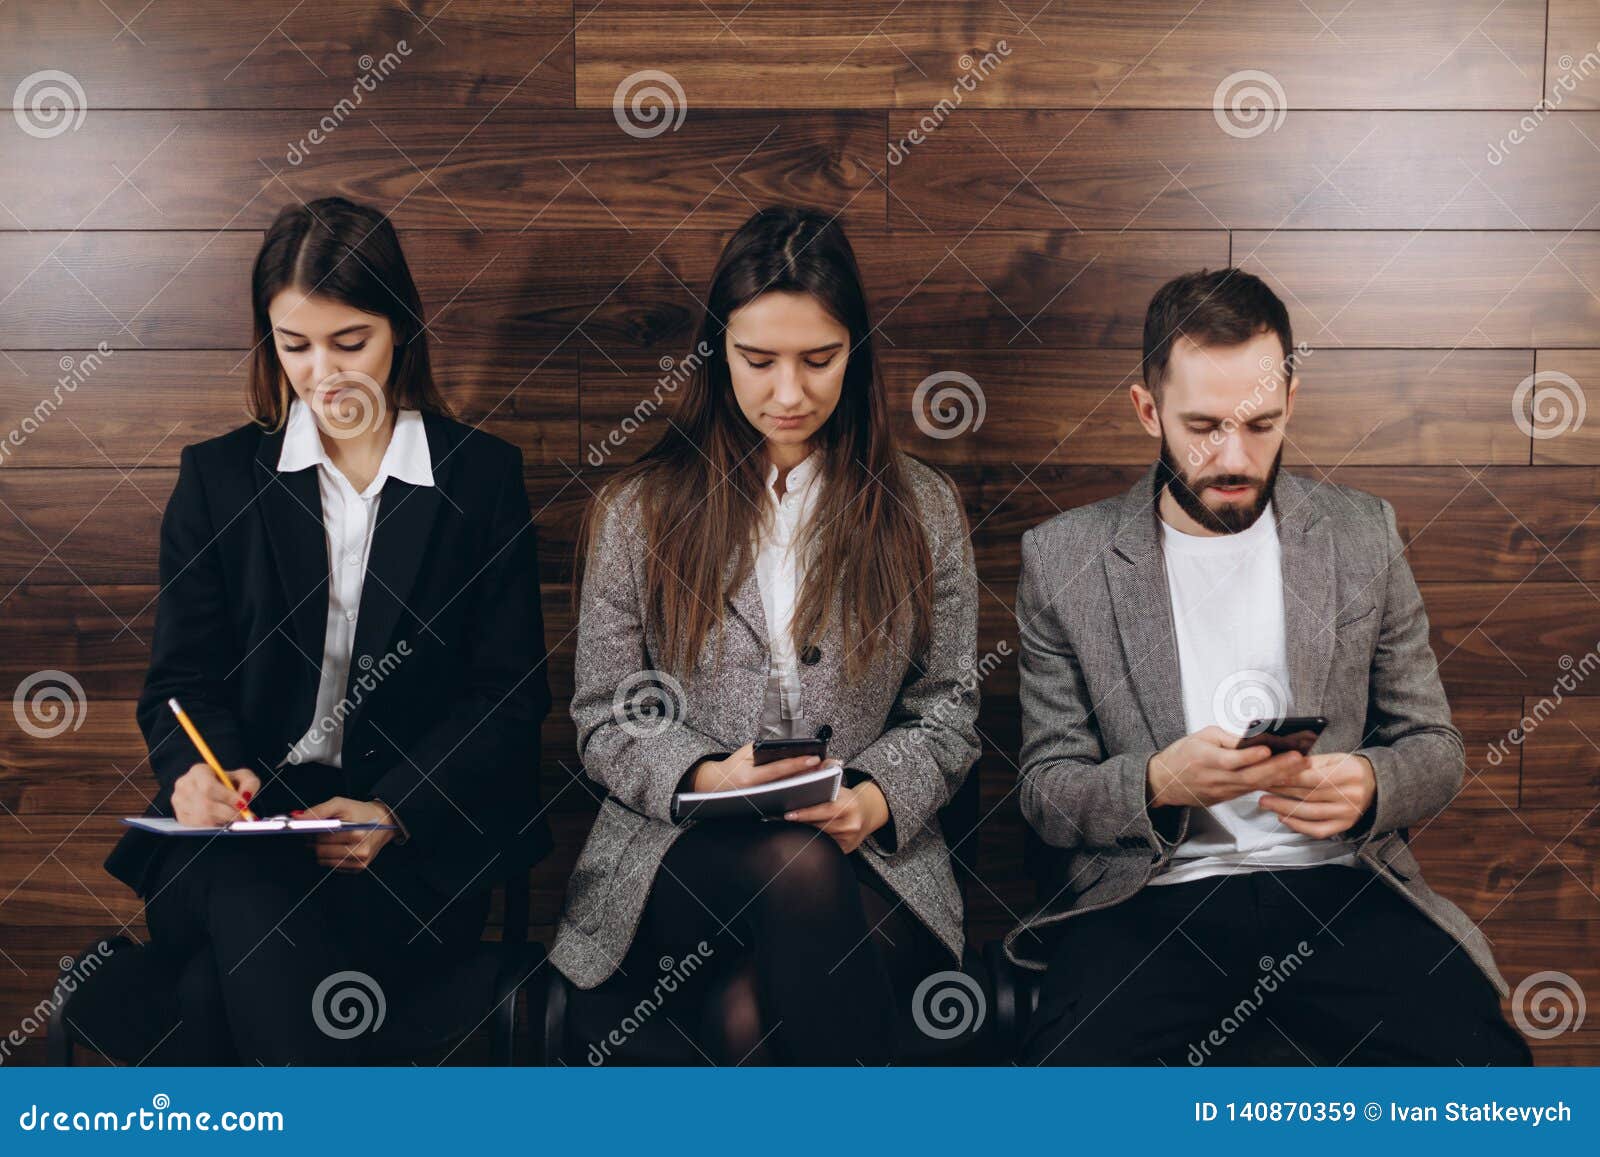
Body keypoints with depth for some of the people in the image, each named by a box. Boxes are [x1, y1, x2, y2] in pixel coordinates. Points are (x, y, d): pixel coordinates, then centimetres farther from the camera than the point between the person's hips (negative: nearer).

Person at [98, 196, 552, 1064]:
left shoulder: (484, 476, 9)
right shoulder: (217, 478, 13)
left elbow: (509, 693, 3)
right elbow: (181, 679, 10)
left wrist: (391, 815, -13)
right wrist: (199, 770, -16)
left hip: (416, 835, -2)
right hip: (244, 817, 2)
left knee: (219, 989, -32)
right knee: (253, 923, -35)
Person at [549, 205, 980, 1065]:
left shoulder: (921, 511, 11)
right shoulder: (638, 511, 9)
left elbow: (946, 710, 11)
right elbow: (604, 719, 7)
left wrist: (877, 799, -10)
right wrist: (704, 777, -13)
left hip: (871, 863, 0)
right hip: (681, 858, 1)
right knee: (797, 867, -35)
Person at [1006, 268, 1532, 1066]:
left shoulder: (1361, 535, 9)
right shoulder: (1063, 559, 4)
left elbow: (1435, 746, 13)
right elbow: (1045, 791, 4)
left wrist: (1369, 786, -12)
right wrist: (1159, 783, -18)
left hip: (1337, 883, 2)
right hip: (1150, 902, -2)